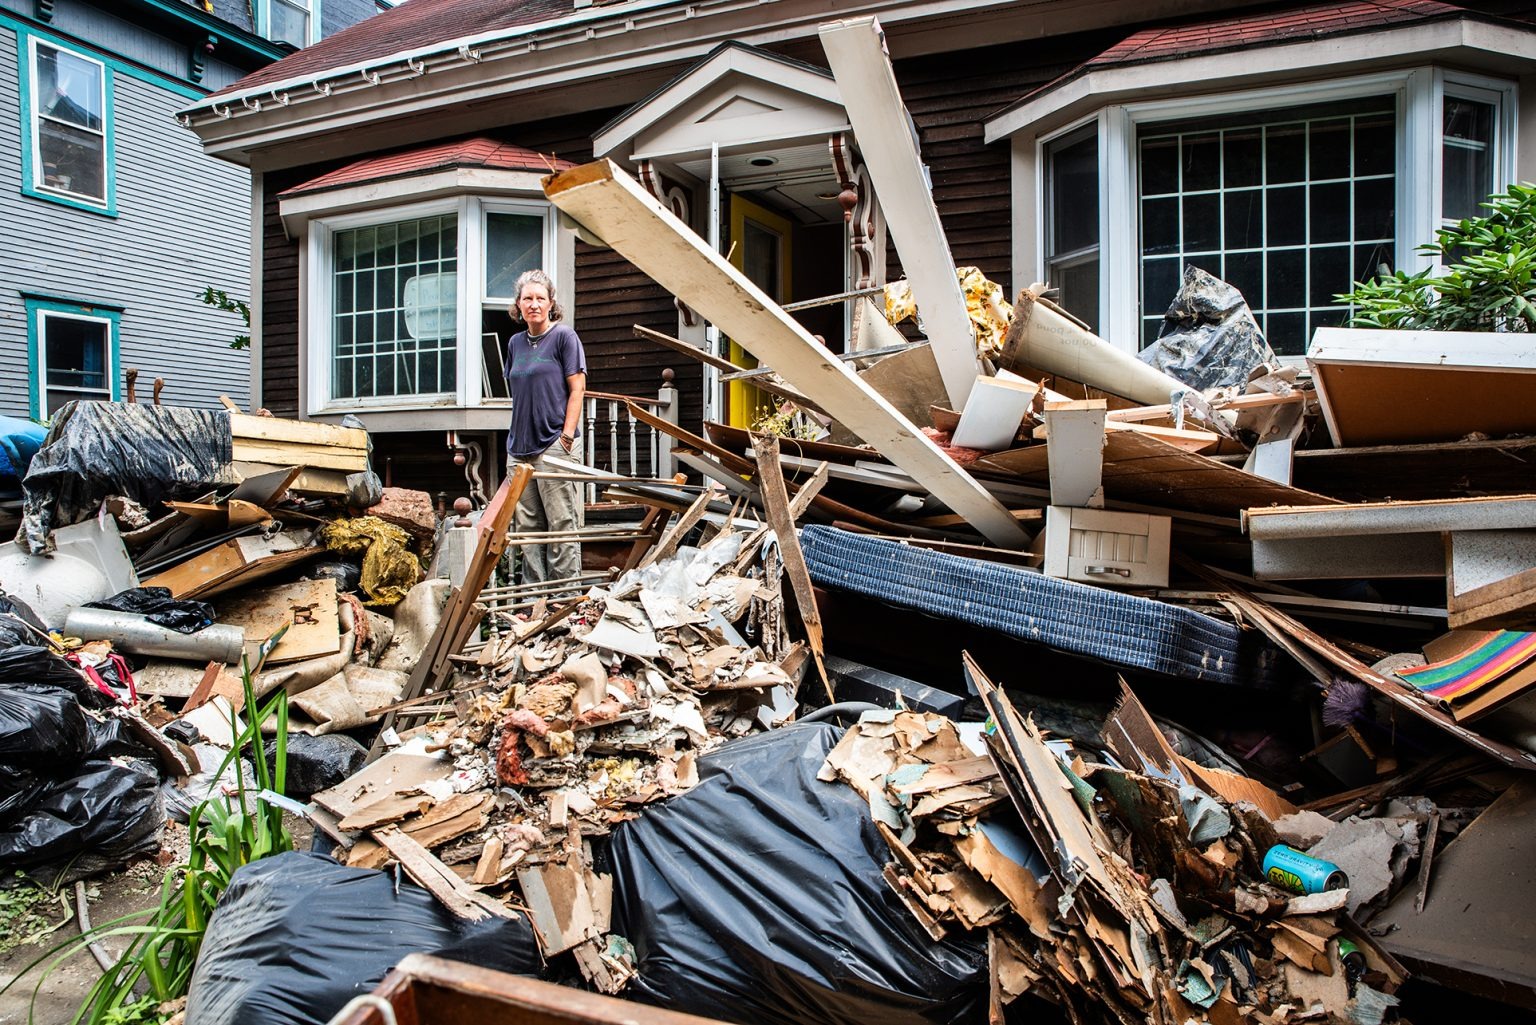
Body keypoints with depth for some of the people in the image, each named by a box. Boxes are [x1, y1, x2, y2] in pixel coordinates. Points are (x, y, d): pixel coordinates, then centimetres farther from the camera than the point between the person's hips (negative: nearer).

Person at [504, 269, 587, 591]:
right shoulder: (515, 342, 17)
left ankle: (565, 596, 1)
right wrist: (516, 437, 14)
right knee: (527, 525, 8)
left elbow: (577, 389, -5)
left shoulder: (564, 336, -1)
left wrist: (567, 436, -12)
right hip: (519, 447, 7)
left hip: (555, 445, -7)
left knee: (562, 523, -5)